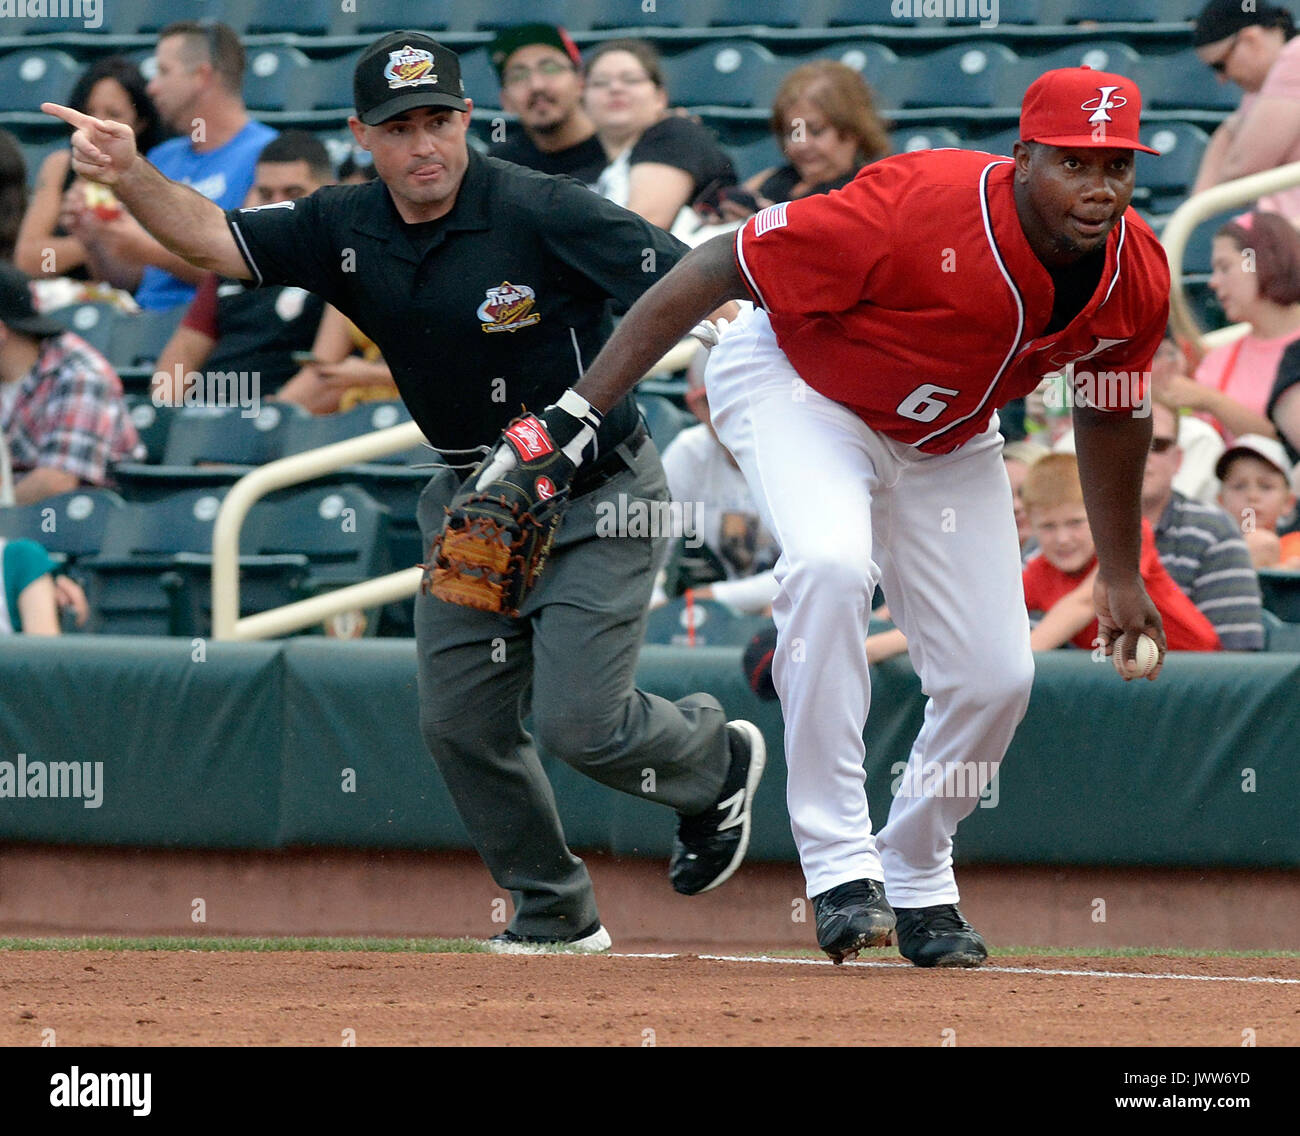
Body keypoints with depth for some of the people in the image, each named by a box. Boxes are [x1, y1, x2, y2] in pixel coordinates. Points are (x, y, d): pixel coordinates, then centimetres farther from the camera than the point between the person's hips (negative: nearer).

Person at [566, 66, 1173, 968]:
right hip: (796, 387, -6)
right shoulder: (918, 211, -37)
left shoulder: (1139, 280, -18)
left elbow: (1111, 410, 5)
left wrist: (1120, 574, 13)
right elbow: (716, 269, -31)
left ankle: (916, 880, 27)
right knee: (832, 565, -35)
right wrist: (579, 415, -34)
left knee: (995, 676, 0)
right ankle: (840, 867, -28)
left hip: (948, 444, 6)